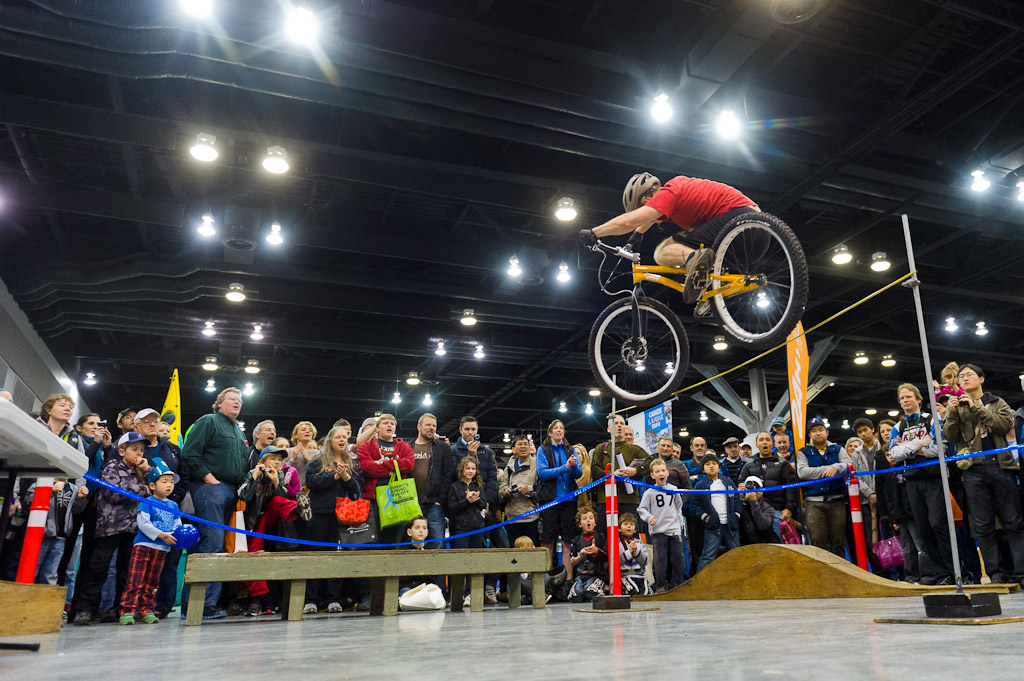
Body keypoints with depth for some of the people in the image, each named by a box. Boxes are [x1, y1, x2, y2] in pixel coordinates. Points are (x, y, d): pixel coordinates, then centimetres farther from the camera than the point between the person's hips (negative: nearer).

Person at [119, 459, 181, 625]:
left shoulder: (173, 505, 13)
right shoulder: (147, 503, -4)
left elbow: (177, 525, 18)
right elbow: (143, 523, -13)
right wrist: (161, 535, -19)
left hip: (162, 548, 5)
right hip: (143, 544, -5)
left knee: (152, 582, 12)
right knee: (135, 581, -8)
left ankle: (147, 611, 19)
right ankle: (127, 611, -4)